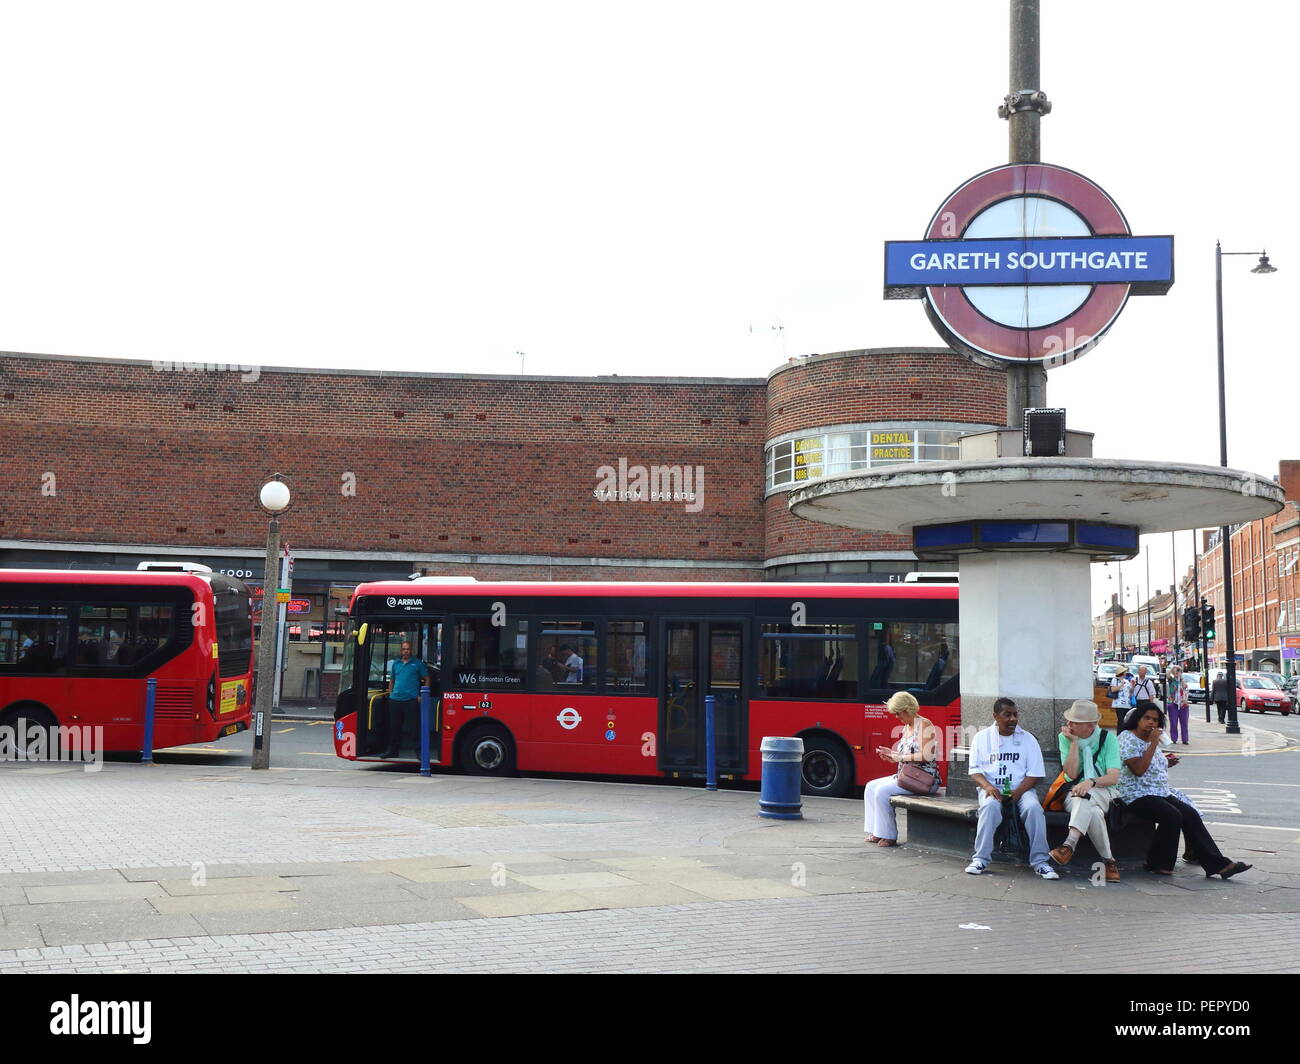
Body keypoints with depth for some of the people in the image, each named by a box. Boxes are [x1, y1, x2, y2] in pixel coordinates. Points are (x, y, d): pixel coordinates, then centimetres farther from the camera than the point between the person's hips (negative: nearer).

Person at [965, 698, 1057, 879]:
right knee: (990, 806, -34)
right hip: (992, 788, -1)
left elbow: (1034, 774, 2)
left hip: (1021, 789, 1)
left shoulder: (1027, 739, 8)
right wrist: (987, 786, -18)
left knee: (1033, 807, -31)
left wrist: (1018, 792, -16)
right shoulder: (982, 738, 8)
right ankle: (981, 859, -28)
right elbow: (974, 771, 4)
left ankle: (1039, 861, -23)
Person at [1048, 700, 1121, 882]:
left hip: (1102, 791, -2)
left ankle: (1070, 844, -51)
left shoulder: (1107, 738, 0)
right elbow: (1072, 774, -9)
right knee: (1093, 813, -36)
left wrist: (1091, 782, -31)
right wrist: (1074, 742, -14)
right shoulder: (1065, 737, 3)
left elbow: (1114, 777, -11)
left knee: (1084, 797, -39)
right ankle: (1108, 860, -36)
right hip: (1074, 794, 2)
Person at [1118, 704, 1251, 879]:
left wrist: (1166, 762, 13)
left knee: (1191, 815, -11)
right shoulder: (1128, 738, -9)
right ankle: (1158, 864, -17)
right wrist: (1153, 744, -19)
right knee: (1172, 816, -30)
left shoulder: (1152, 740, 19)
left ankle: (1217, 864, -16)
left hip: (1162, 792, 9)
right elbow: (1138, 770, -21)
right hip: (1138, 796, -9)